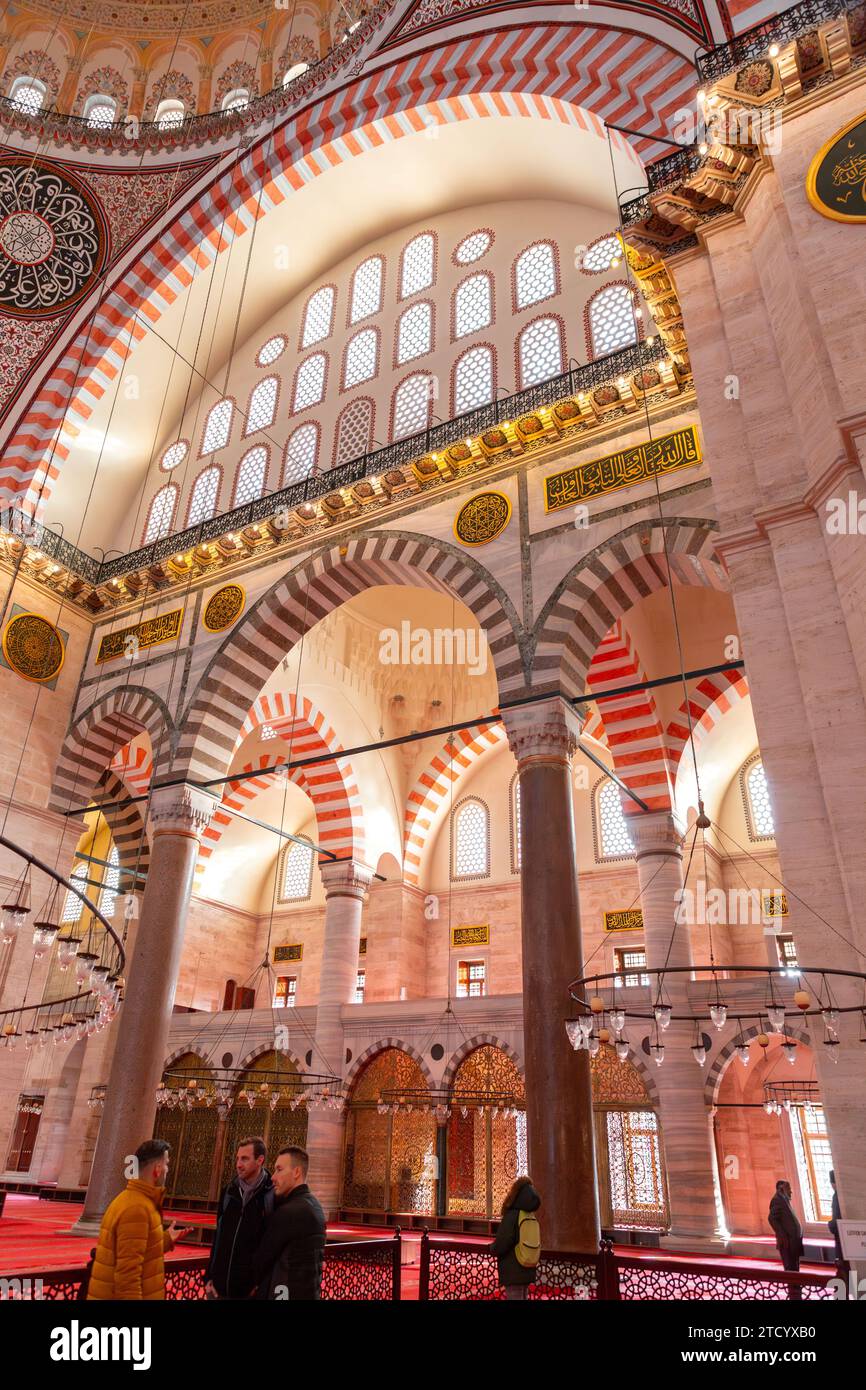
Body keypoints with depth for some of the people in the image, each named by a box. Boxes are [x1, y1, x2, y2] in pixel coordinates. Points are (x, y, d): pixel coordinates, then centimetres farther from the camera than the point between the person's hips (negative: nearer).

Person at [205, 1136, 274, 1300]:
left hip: (250, 1289, -4)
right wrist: (208, 1276, 9)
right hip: (219, 1285, 4)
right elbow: (218, 1236, 12)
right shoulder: (228, 1192, 4)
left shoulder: (274, 1197, -11)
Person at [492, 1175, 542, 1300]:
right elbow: (536, 1244, 10)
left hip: (512, 1272, -6)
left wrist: (493, 1248, -1)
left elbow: (500, 1246, -21)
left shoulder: (511, 1216, -18)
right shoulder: (532, 1217, 1)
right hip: (528, 1271, 6)